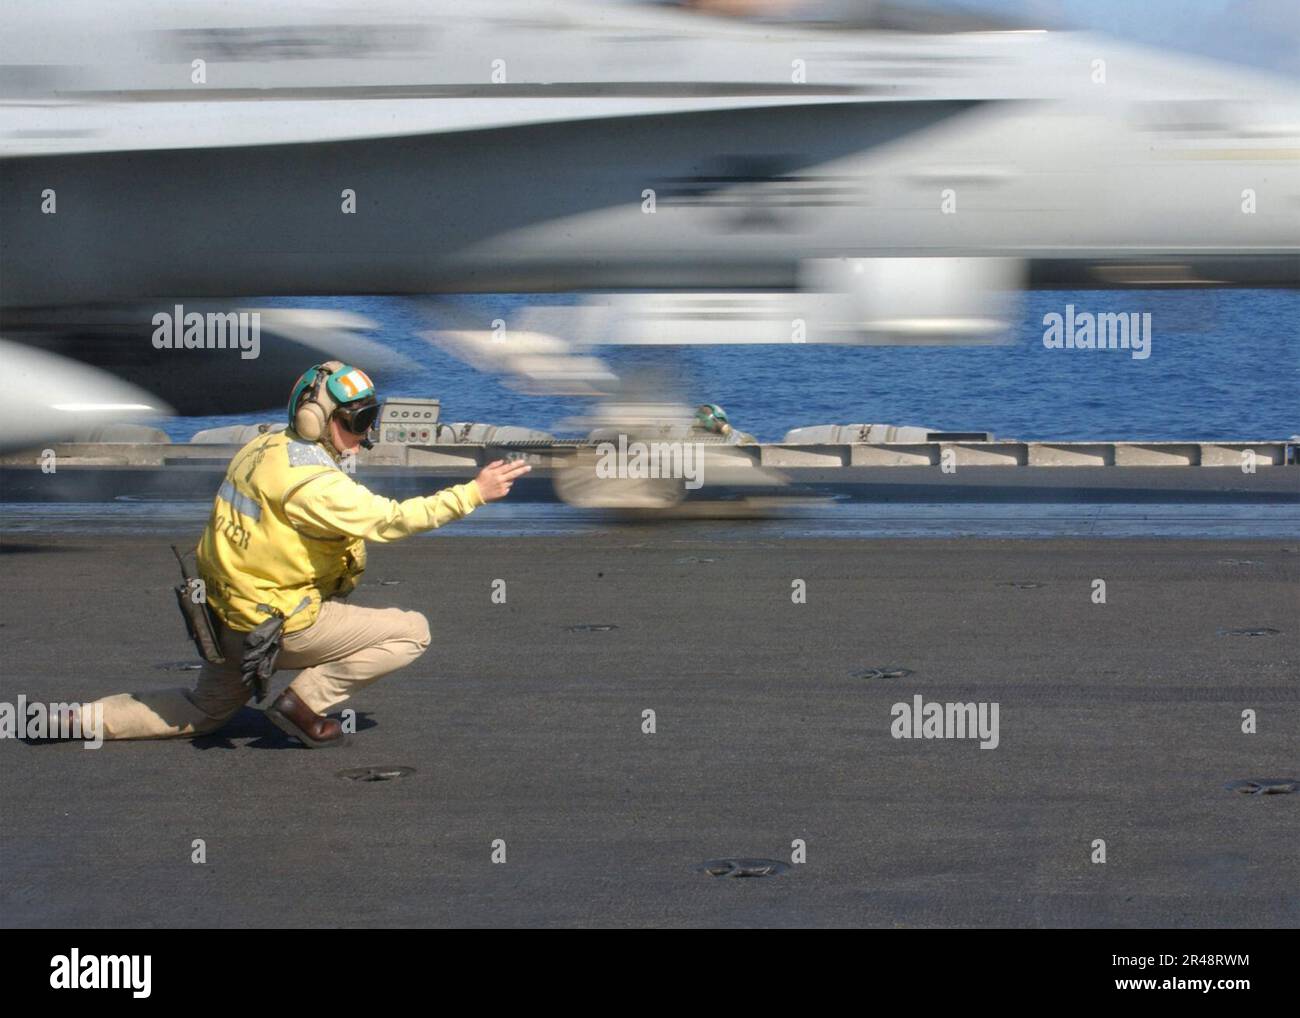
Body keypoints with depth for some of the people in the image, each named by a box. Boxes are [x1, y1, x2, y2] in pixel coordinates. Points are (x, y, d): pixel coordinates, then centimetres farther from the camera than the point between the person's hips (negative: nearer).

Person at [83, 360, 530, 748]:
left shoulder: (263, 447, 4)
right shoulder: (313, 481, -24)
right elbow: (392, 520, -26)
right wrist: (474, 493, -23)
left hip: (226, 615, 9)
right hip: (278, 625, -9)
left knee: (205, 711, 31)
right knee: (412, 632, -5)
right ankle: (304, 702, -5)